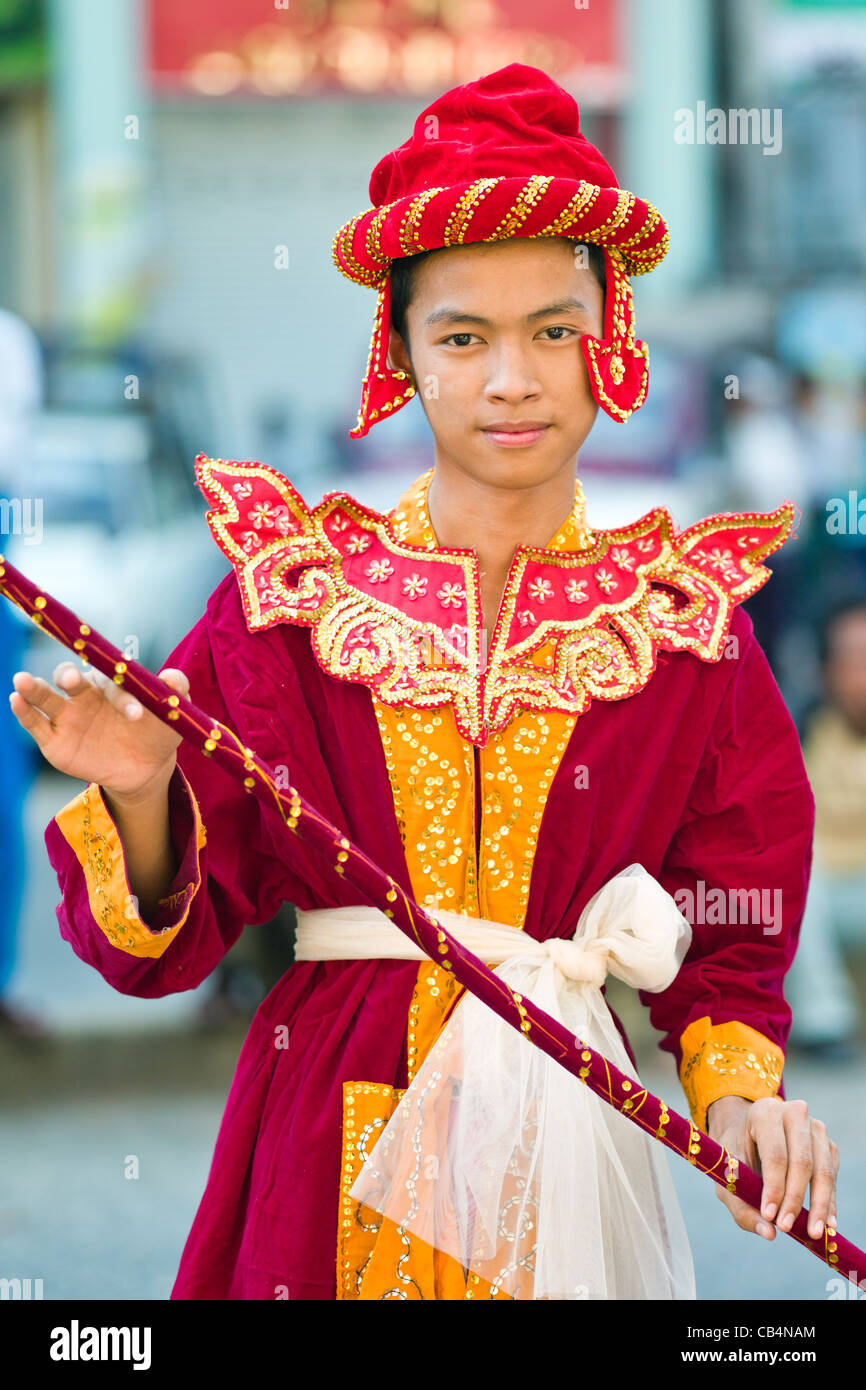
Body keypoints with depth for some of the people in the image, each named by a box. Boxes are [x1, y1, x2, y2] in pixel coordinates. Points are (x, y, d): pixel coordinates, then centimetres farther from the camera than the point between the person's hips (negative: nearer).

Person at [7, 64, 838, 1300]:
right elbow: (166, 943, -2)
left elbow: (726, 949, 5)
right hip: (324, 1172, 0)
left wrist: (738, 1096, -14)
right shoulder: (289, 590, -1)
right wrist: (138, 801, -21)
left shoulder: (684, 625, 0)